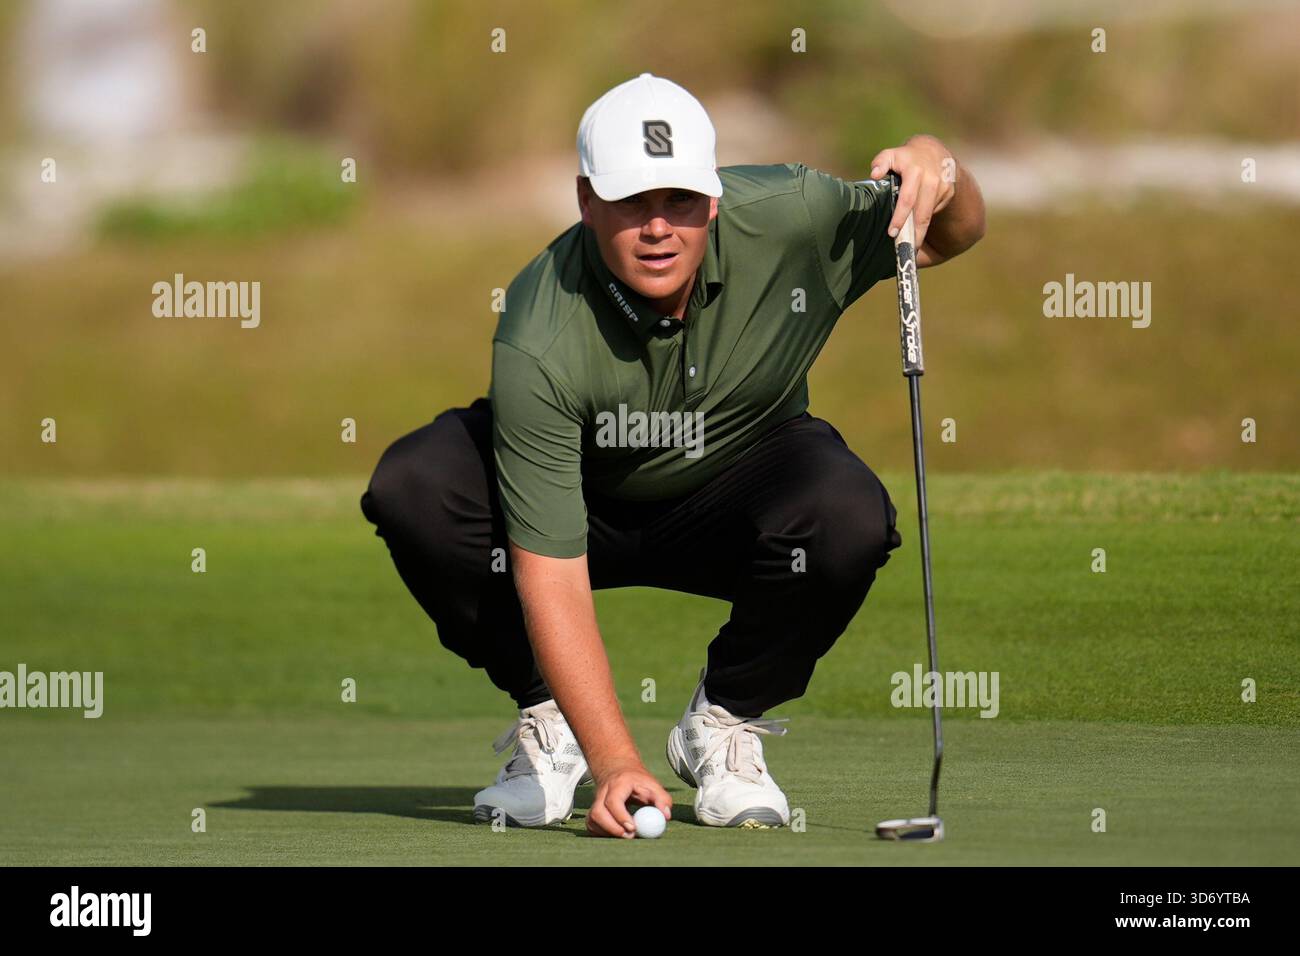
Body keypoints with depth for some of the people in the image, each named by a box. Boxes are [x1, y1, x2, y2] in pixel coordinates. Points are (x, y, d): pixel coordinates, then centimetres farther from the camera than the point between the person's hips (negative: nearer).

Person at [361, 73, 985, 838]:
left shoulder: (784, 217, -26)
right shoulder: (540, 343, -34)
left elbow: (954, 234, -7)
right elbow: (550, 574, -35)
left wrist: (940, 172, -33)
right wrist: (614, 761, -43)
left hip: (738, 497, 2)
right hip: (583, 498, -1)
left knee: (849, 517, -34)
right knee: (411, 490, -31)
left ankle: (725, 721, -5)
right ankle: (549, 719, -6)